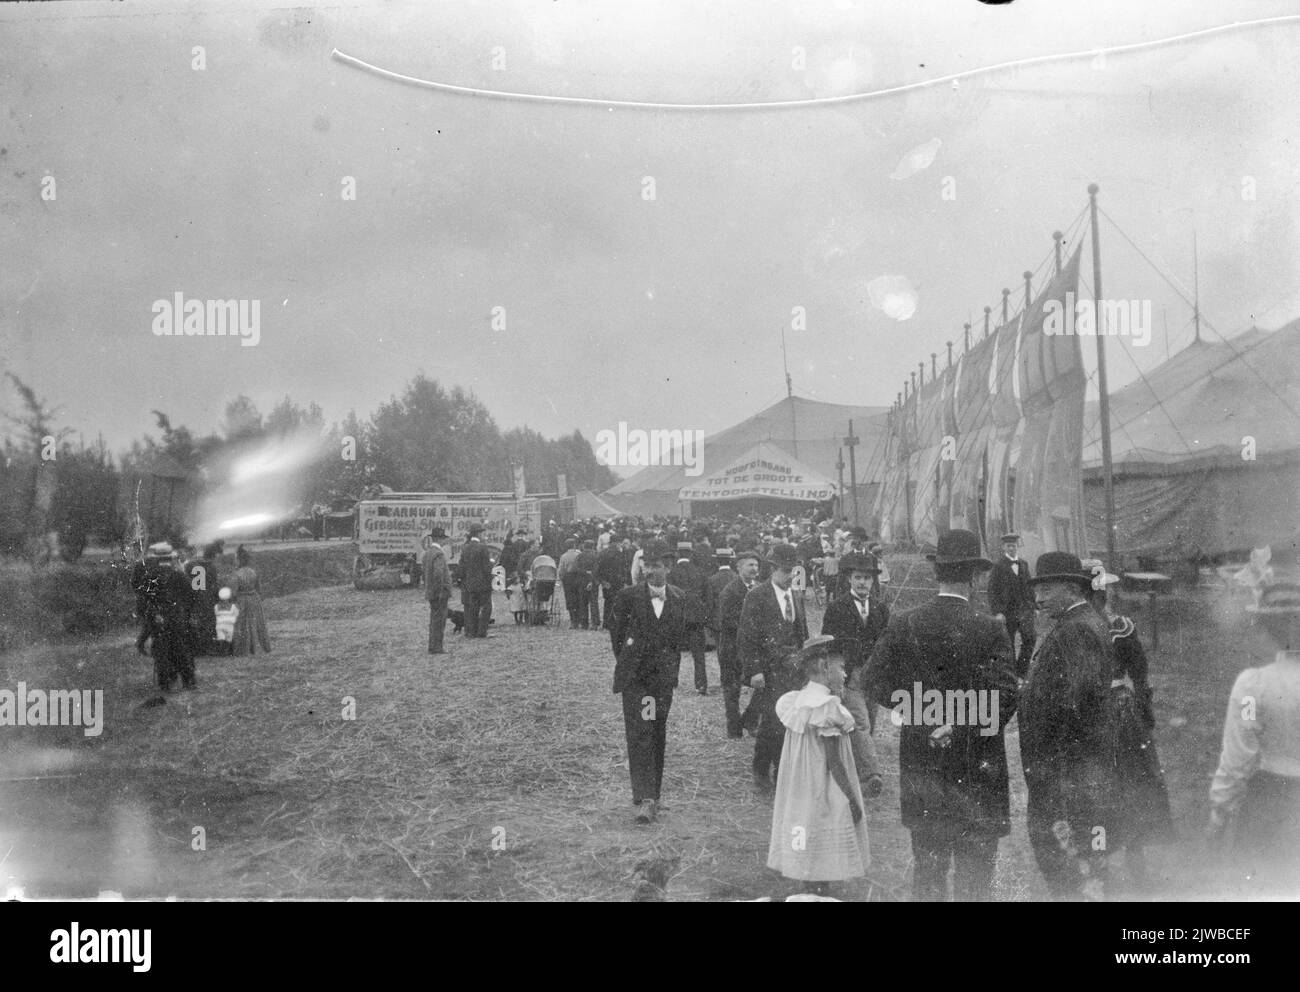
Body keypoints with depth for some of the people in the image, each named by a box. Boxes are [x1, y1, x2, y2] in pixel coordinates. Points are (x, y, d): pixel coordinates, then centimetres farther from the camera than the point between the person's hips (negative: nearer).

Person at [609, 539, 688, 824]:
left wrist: (672, 667, 11)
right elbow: (616, 632, 7)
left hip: (663, 676, 3)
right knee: (639, 734, -11)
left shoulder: (679, 599, 4)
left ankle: (652, 795, 19)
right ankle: (643, 799, -16)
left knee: (658, 737, 8)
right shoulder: (629, 596, -5)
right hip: (634, 678, -3)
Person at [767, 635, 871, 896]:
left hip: (799, 794, 8)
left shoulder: (795, 701, 6)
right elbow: (833, 762, -18)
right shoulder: (828, 707, -18)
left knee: (806, 859, 12)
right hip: (825, 796, -8)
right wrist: (852, 799, -13)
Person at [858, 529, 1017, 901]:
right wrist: (963, 728, -9)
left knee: (926, 871, 14)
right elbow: (1004, 697, -19)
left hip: (920, 771, 3)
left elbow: (874, 684, -2)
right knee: (974, 875, 7)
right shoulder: (990, 630, -11)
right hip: (976, 773, -3)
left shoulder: (902, 626, -4)